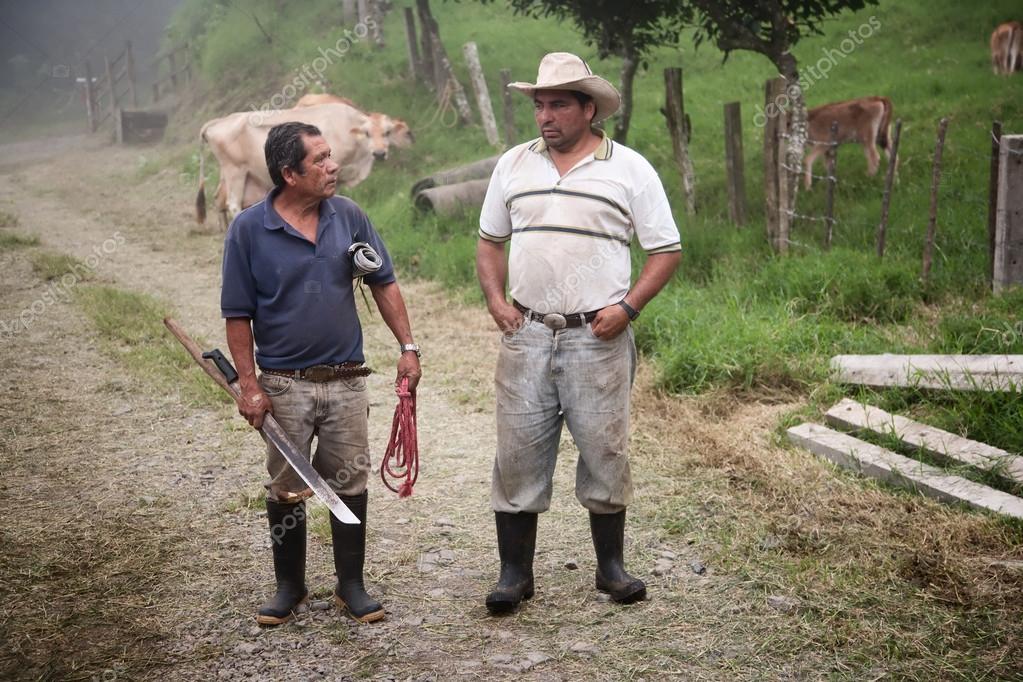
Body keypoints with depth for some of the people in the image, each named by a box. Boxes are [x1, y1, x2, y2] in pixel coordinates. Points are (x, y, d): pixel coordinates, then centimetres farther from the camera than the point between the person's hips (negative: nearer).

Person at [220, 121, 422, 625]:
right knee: (286, 491, 8)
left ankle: (351, 584, 21)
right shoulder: (249, 229, -7)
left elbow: (383, 283, 9)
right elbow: (237, 314, -4)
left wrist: (407, 346, 2)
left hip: (346, 380, 2)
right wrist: (249, 385, -9)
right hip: (284, 384, -2)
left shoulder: (348, 216, 1)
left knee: (350, 486, 7)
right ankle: (289, 586, 25)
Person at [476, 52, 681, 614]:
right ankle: (514, 573, 13)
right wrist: (495, 298, 3)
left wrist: (627, 306, -11)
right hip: (526, 336, 3)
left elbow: (666, 250, 2)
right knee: (518, 454, 3)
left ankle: (611, 566, 22)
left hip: (598, 340, -2)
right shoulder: (513, 164, 10)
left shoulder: (629, 168, 0)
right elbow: (490, 241, 19)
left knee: (604, 453, 5)